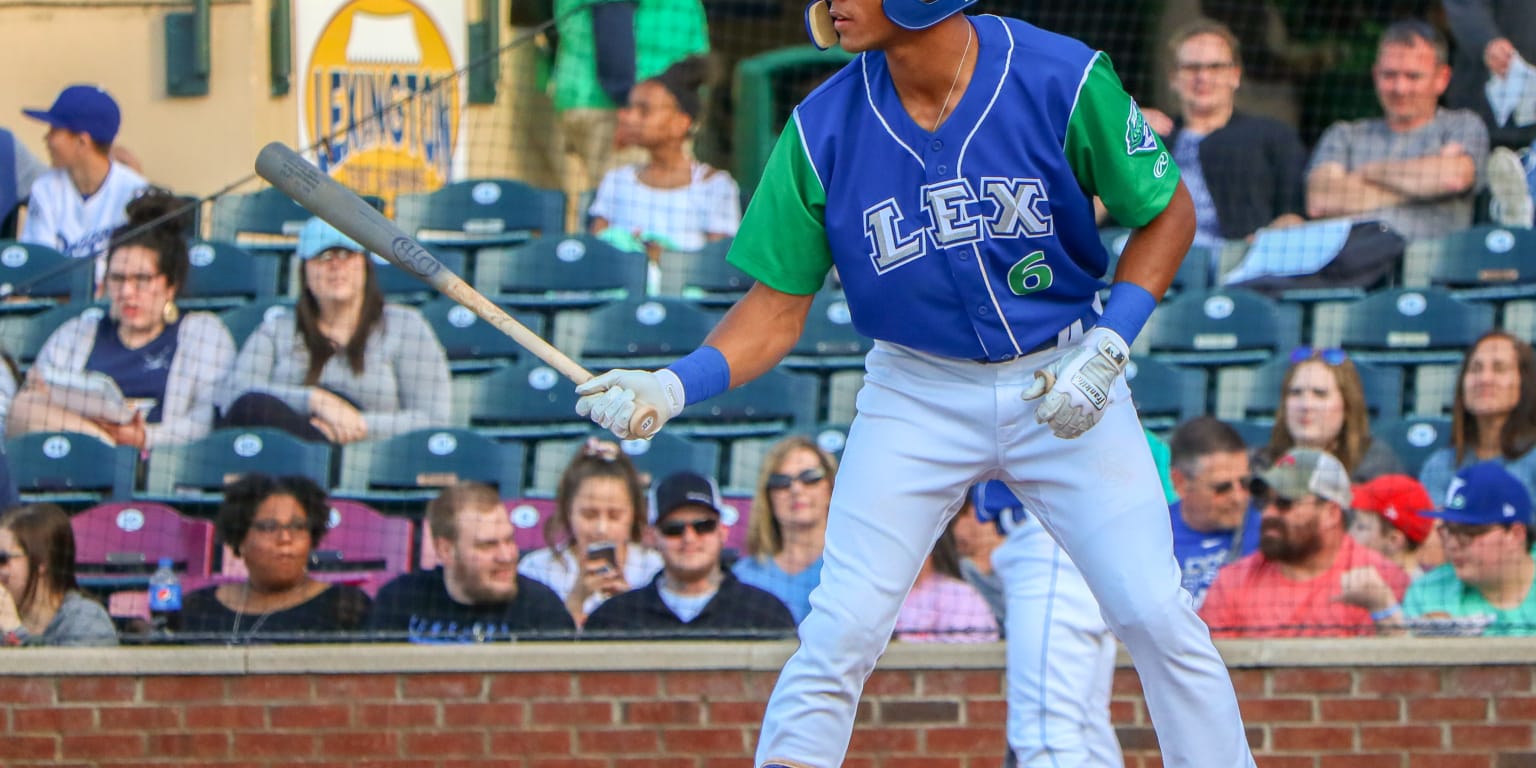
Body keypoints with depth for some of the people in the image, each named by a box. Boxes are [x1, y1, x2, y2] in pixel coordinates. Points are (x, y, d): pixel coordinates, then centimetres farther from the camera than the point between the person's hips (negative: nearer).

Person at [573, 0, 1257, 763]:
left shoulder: (1063, 81, -18)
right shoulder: (822, 128, -13)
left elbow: (1168, 215, -4)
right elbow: (776, 308, -5)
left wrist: (1107, 348, -16)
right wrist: (671, 386, -21)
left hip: (1062, 379, -1)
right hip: (917, 394, 1)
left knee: (1156, 616, -7)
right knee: (840, 632, -8)